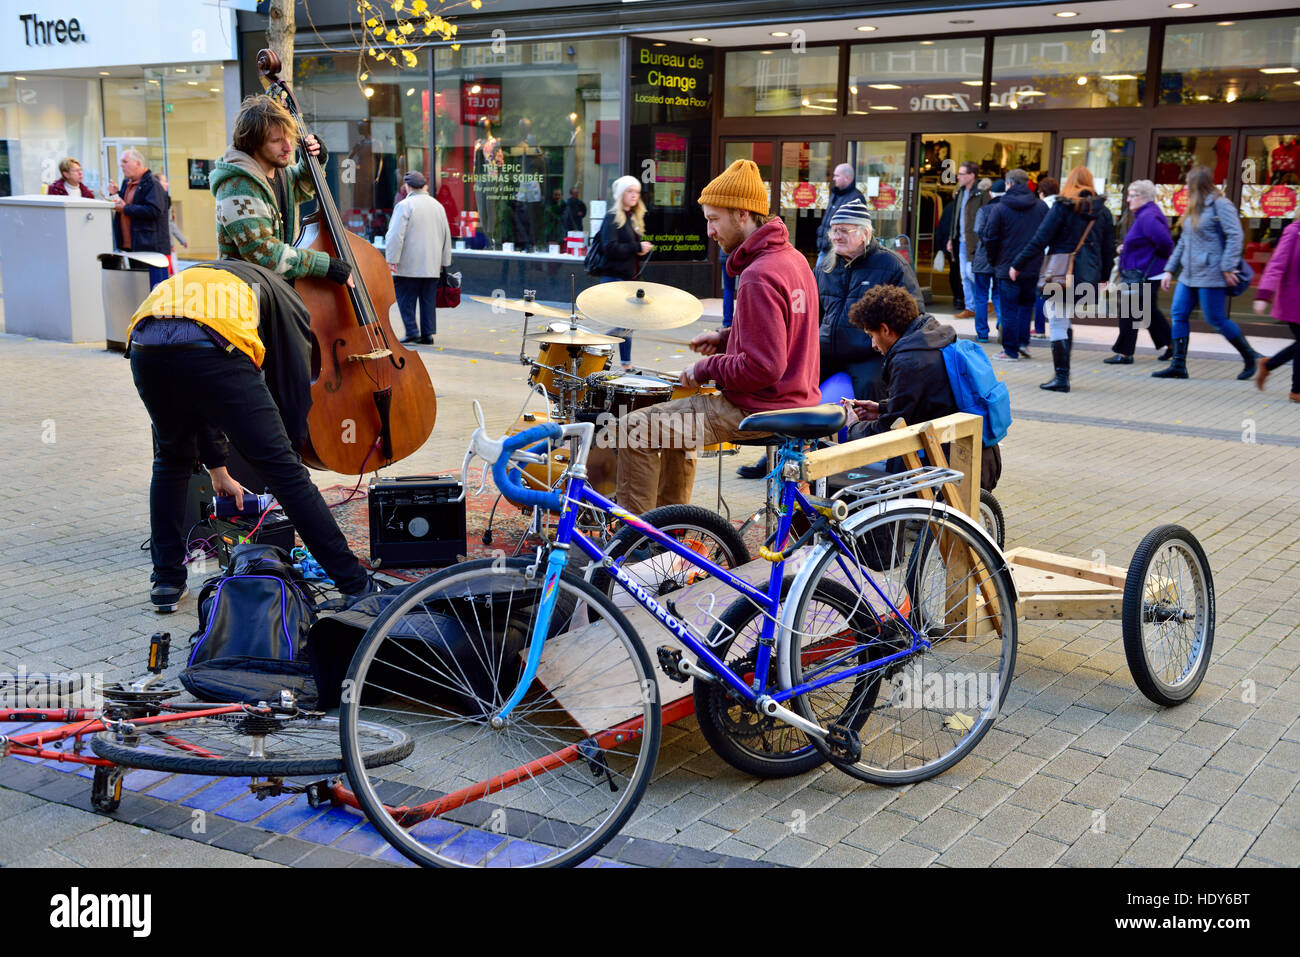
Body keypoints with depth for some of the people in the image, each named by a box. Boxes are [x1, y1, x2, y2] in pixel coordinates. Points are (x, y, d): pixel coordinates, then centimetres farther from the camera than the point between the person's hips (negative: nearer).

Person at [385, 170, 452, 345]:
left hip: (408, 265, -6)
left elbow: (396, 235, -15)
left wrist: (392, 259, -12)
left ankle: (412, 331, -4)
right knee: (428, 300, 9)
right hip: (432, 266, 6)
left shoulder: (405, 206, -8)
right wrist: (444, 261, 24)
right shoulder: (438, 206, 12)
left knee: (406, 299, 2)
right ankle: (428, 333, 8)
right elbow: (446, 236, 18)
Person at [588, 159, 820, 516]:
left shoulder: (759, 276, -23)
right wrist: (725, 338, 10)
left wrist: (706, 369, -13)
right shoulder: (792, 257, 8)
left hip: (758, 410, -10)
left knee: (636, 429, -7)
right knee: (676, 418, 30)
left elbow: (763, 368, -27)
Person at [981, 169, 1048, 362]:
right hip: (1034, 267, 4)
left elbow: (990, 237, -6)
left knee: (1009, 309, 3)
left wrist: (993, 259, 9)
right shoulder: (1042, 207, 3)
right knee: (1026, 304, 20)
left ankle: (1010, 350, 6)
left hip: (1008, 267, -4)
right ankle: (1023, 342, 13)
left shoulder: (999, 208, -9)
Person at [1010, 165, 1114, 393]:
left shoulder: (1063, 207, -5)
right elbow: (1108, 248, 14)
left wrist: (1017, 265, -2)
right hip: (1087, 278, 5)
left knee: (1058, 325, -1)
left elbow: (1040, 240, -9)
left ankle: (1061, 377, -3)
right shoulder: (1103, 211, 9)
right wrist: (1104, 277, 25)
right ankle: (1064, 372, 19)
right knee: (1065, 321, 19)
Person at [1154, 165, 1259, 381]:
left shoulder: (1220, 205, -9)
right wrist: (1170, 270, 17)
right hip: (1189, 274, 9)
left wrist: (1227, 267, -21)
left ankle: (1250, 357, 12)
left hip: (1210, 274, -9)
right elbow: (1182, 242, 21)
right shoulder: (1193, 209, 17)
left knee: (1216, 319, -5)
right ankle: (1178, 366, 4)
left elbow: (1234, 236, -16)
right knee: (1178, 314, 1)